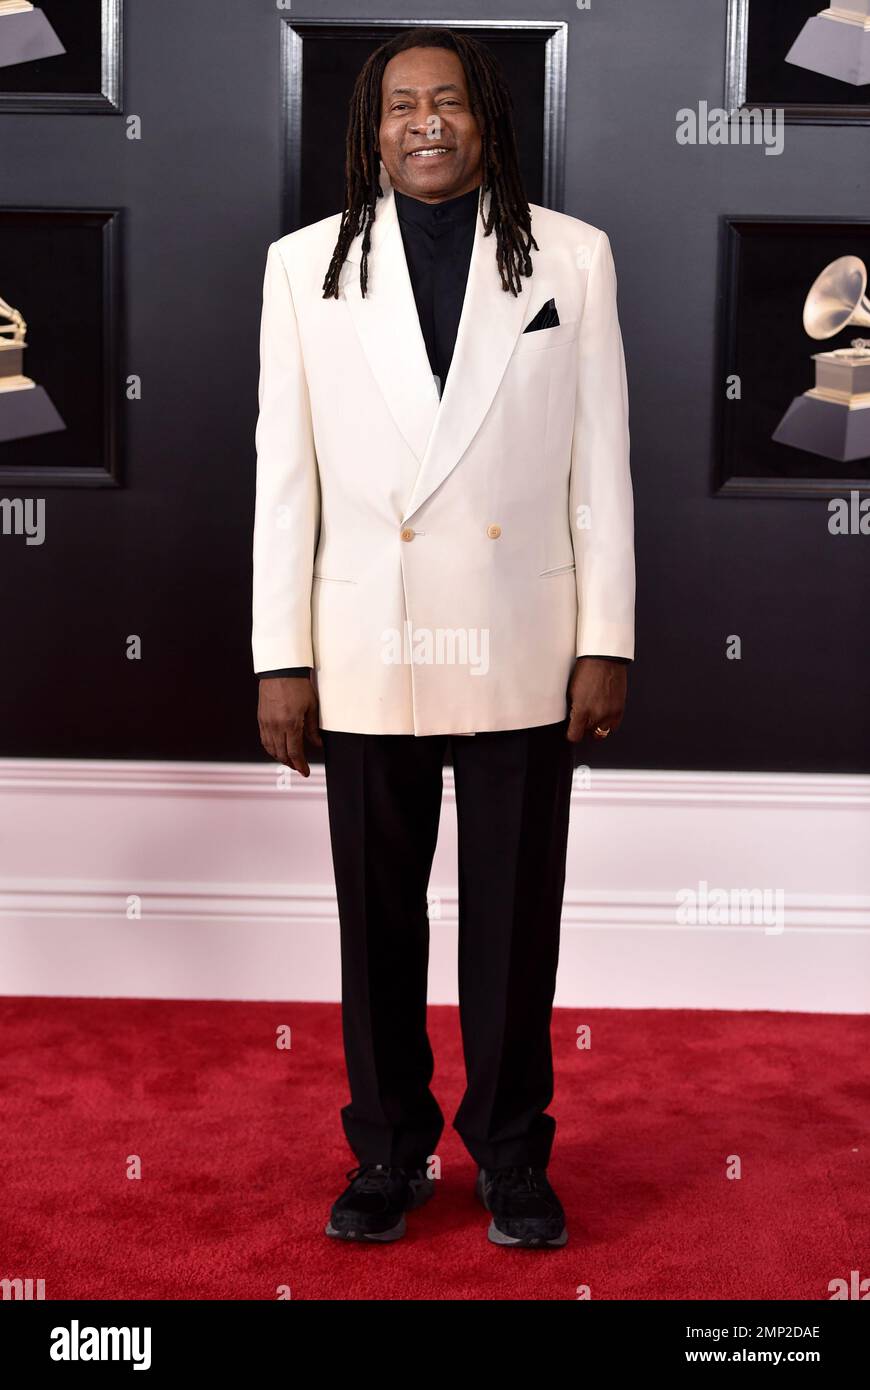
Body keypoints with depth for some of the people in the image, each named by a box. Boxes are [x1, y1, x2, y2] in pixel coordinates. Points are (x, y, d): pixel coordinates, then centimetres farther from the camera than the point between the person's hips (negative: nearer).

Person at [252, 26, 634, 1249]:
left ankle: (511, 1154, 30)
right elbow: (285, 474, 2)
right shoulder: (305, 264, 3)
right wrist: (280, 658, -1)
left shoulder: (572, 256, 2)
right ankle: (388, 1150, 30)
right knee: (379, 921, 11)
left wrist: (606, 643, -2)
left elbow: (601, 464, 1)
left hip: (522, 654, 0)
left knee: (516, 920, 10)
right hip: (366, 655, 1)